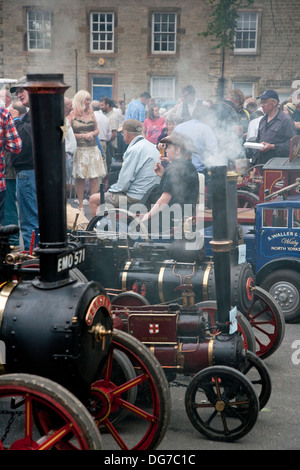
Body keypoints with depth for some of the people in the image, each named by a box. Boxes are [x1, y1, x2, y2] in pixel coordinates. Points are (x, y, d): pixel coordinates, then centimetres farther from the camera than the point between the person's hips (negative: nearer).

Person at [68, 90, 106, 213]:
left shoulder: (91, 113, 13)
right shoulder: (72, 114, -1)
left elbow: (97, 130, 19)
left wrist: (92, 133, -3)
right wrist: (83, 135, -10)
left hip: (93, 148, 4)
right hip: (79, 149, -4)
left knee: (95, 178, -2)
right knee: (80, 178, -1)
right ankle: (81, 205, 7)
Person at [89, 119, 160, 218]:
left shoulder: (134, 150, -19)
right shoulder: (152, 146, 11)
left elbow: (124, 183, -19)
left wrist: (111, 189, 0)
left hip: (136, 198, -10)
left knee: (93, 200, -1)